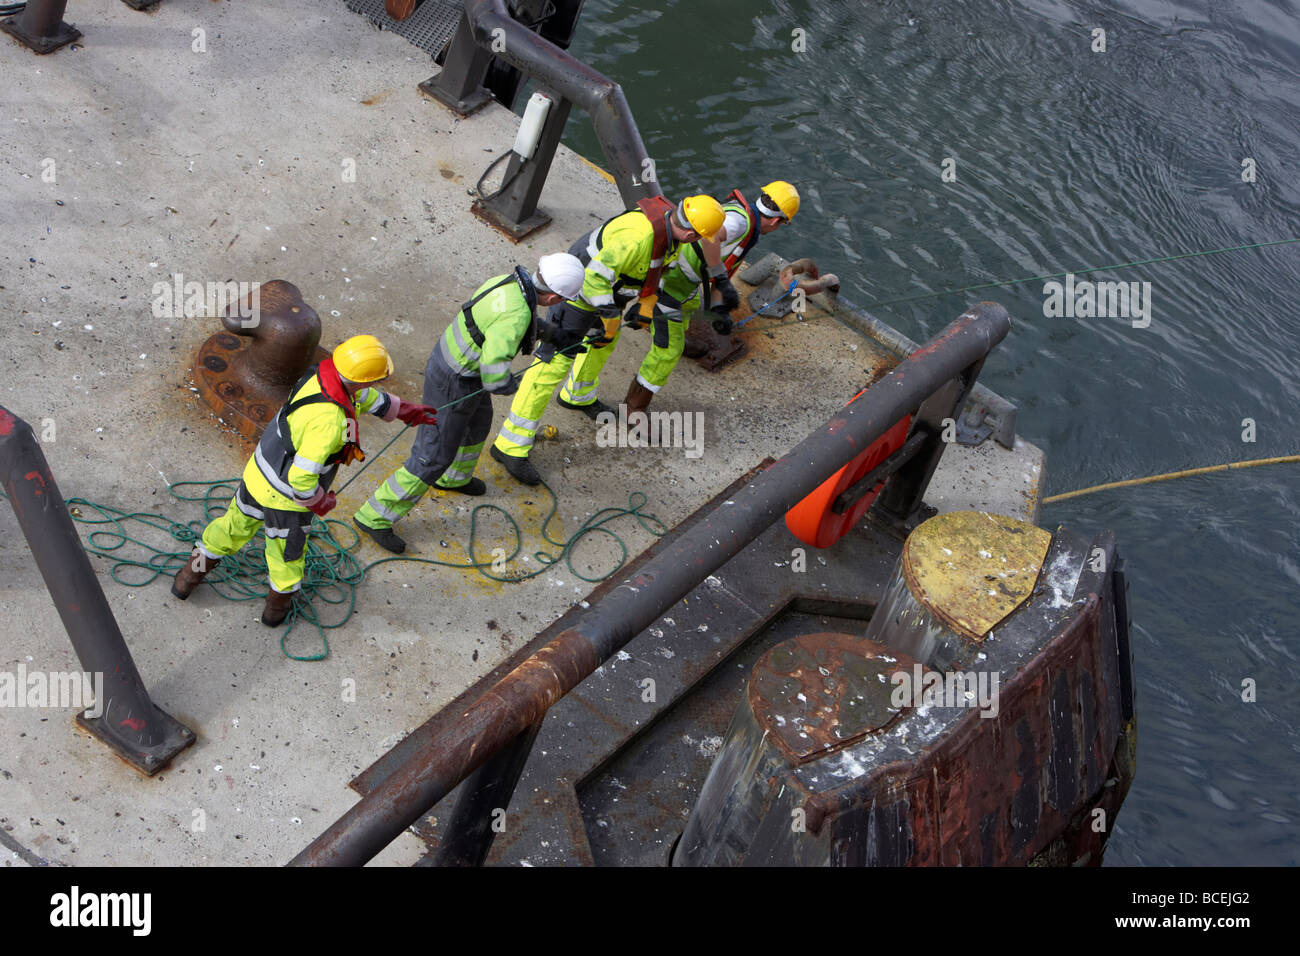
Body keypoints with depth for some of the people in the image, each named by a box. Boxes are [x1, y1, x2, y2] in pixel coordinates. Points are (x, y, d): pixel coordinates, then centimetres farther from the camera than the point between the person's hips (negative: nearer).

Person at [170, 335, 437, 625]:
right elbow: (302, 477, -37)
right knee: (287, 549, 23)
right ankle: (278, 603, 50)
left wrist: (407, 411, 18)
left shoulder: (325, 372, -15)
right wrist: (319, 502, -17)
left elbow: (365, 396, 8)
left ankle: (193, 572, 52)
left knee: (237, 525, 31)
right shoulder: (329, 420, -40)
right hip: (285, 495, -7)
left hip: (258, 471, 7)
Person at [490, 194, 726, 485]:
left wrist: (646, 305, 15)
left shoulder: (671, 223, -8)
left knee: (604, 342, 31)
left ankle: (577, 395, 61)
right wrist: (611, 320, -26)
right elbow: (595, 278, -35)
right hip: (580, 291, -9)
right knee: (555, 362, -10)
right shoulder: (638, 236, -37)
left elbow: (657, 265, 13)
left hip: (606, 290, 9)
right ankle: (511, 445, -7)